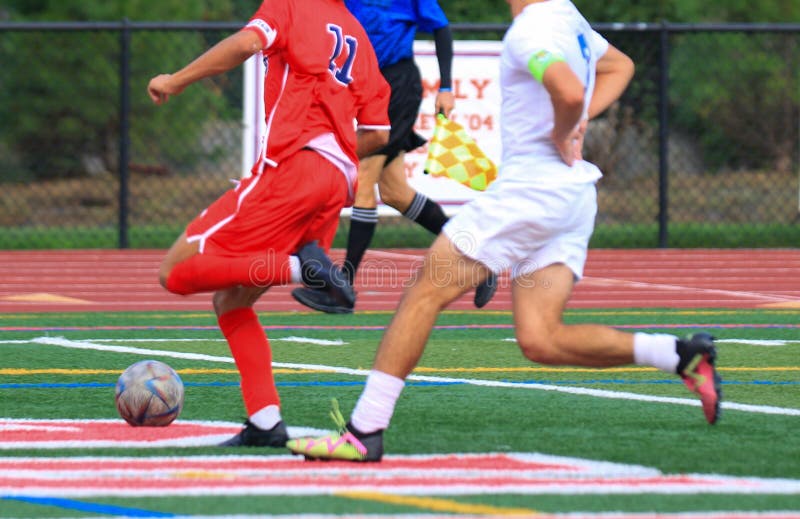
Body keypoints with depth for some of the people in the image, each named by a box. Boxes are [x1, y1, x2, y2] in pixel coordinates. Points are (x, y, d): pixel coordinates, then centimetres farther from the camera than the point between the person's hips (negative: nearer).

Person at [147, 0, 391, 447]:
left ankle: (300, 267, -22)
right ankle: (265, 422, 3)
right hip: (339, 181, 8)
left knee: (177, 271, -8)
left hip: (291, 167, -8)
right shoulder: (358, 37, 26)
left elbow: (249, 42, -14)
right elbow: (377, 133, 22)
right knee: (229, 301, 15)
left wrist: (176, 81, -7)